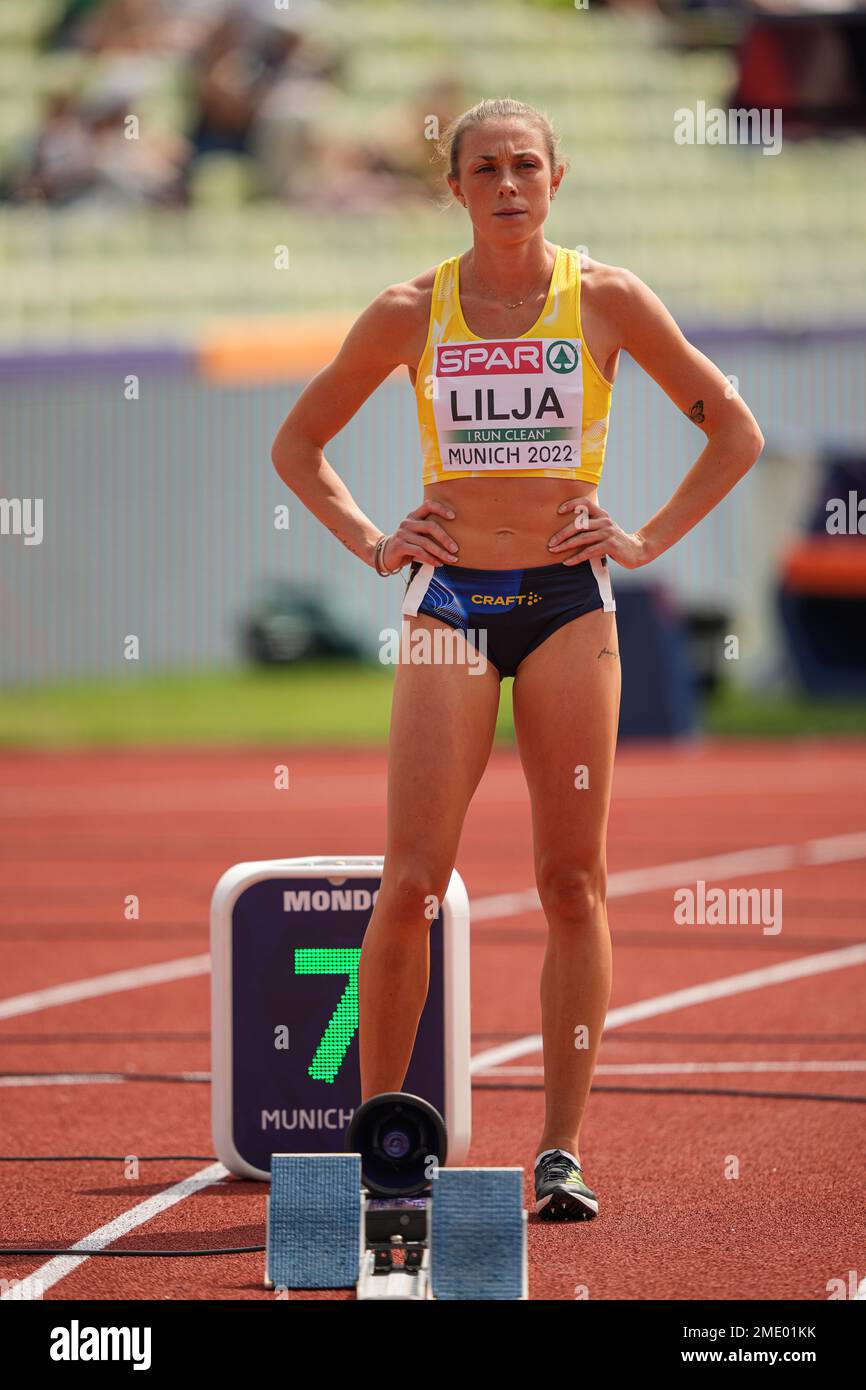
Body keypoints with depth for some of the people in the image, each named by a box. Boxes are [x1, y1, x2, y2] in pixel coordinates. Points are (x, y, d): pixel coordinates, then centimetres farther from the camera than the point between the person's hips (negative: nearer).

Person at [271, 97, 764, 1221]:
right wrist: (369, 543, 3)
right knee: (414, 880, -8)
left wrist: (649, 540, 0)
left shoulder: (606, 300, 1)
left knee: (574, 882, 0)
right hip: (451, 601, 0)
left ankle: (563, 1152, 4)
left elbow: (735, 429, 8)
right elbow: (298, 441, 14)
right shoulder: (412, 313, 3)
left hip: (568, 604, 0)